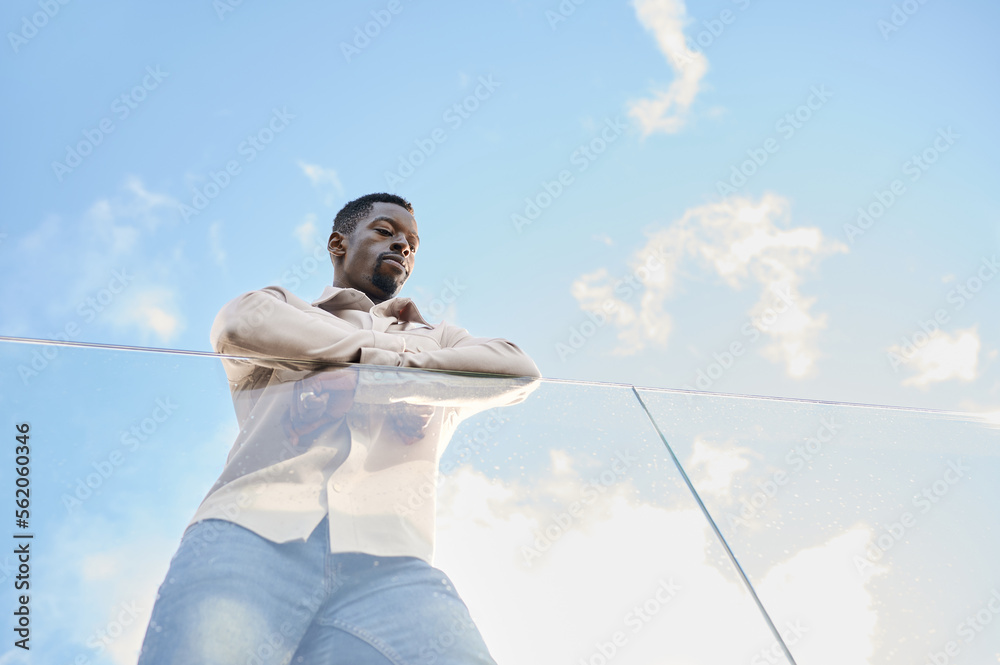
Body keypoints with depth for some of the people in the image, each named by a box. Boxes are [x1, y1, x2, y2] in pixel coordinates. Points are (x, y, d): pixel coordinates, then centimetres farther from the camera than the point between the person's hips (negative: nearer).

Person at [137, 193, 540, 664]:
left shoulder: (436, 340, 34)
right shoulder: (280, 304, 30)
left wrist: (364, 382, 1)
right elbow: (241, 325, 3)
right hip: (252, 532, 0)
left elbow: (518, 370, 11)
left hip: (387, 563, 1)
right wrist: (386, 349, 11)